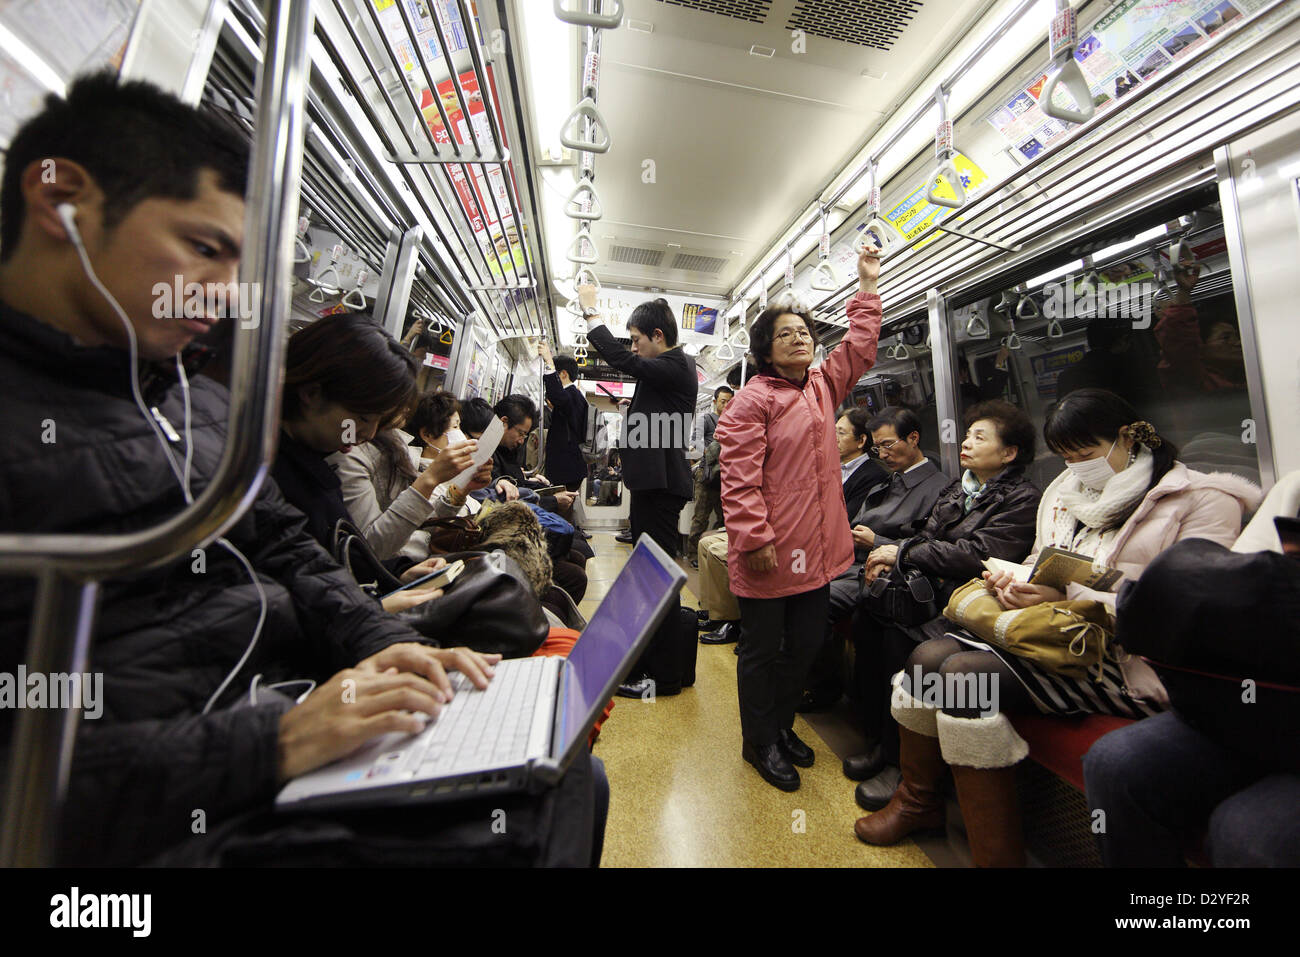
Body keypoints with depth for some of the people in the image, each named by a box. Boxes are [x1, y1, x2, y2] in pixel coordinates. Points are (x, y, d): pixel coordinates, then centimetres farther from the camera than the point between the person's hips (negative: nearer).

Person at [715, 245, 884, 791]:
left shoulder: (823, 387, 14)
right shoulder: (753, 399, -10)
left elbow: (861, 345, 25)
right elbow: (739, 476, -17)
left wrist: (868, 283, 26)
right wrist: (754, 539, -21)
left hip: (815, 549, 8)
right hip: (768, 551, -7)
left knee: (804, 645, 19)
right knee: (762, 649, 8)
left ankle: (782, 725, 42)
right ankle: (759, 743, 31)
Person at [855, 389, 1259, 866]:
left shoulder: (1203, 501, -1)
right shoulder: (1064, 491, 19)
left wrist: (1068, 597, -22)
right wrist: (1013, 578, 1)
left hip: (1129, 657, -6)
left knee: (965, 672, -28)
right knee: (928, 656, -16)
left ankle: (998, 855, -8)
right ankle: (916, 800, 6)